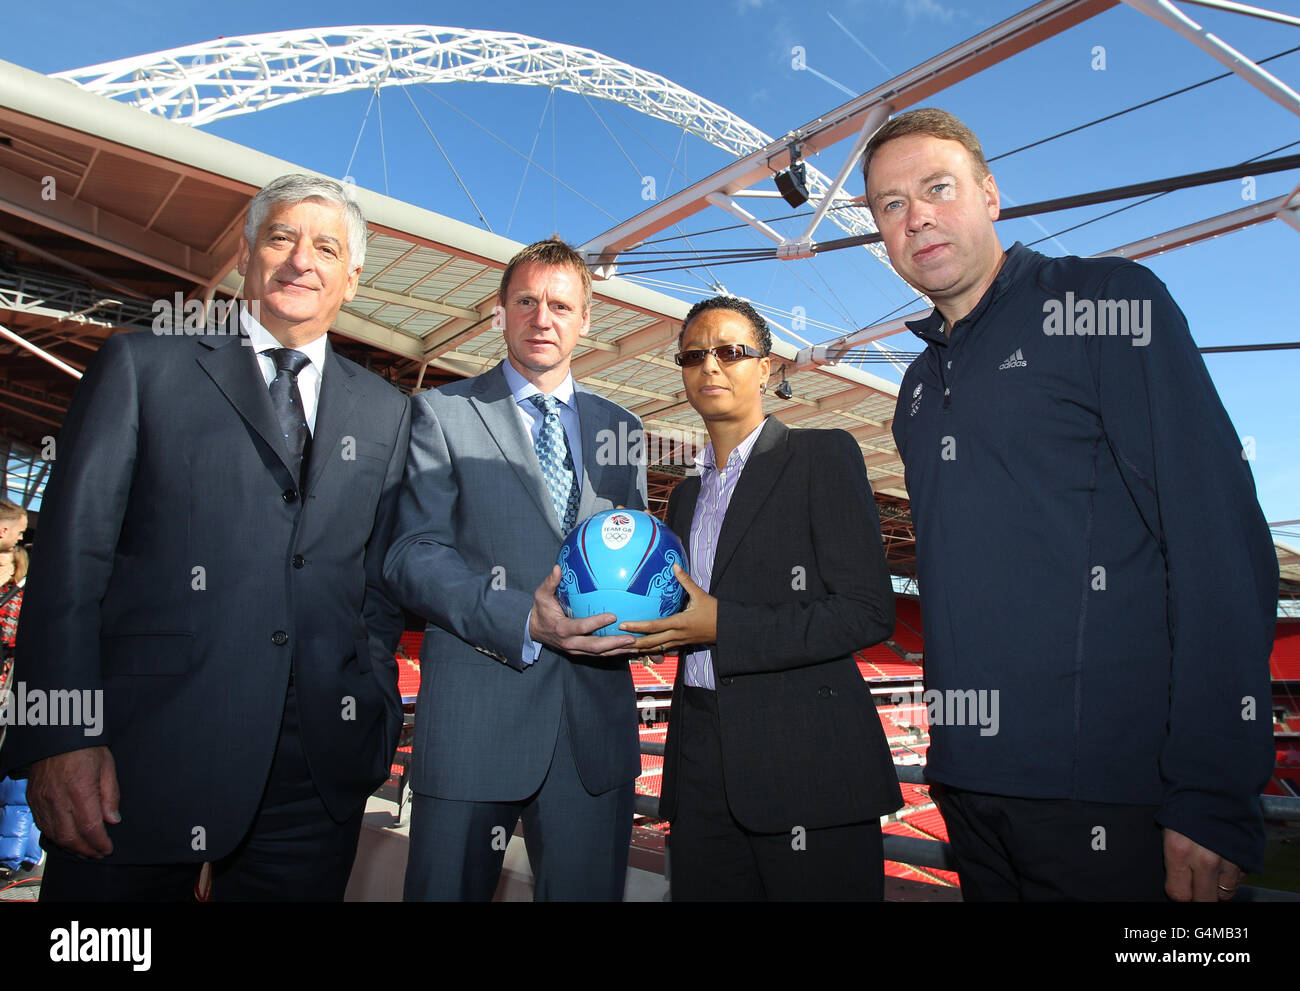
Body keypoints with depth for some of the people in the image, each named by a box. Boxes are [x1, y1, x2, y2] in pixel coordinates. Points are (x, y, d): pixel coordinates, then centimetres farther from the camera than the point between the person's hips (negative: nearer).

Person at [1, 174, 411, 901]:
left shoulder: (386, 412, 12)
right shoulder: (143, 365, 5)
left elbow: (383, 581, 11)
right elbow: (72, 552, -1)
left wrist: (372, 716, 2)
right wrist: (61, 736, -9)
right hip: (143, 754, -1)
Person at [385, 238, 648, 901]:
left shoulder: (619, 428, 15)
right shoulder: (442, 413, 3)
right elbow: (413, 555, -6)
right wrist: (522, 620, -20)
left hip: (595, 720, 4)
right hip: (474, 714, -3)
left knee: (589, 890, 12)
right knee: (449, 891, 9)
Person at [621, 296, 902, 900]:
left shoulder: (822, 456, -3)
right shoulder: (686, 495, 18)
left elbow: (867, 611, -12)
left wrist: (721, 626, -17)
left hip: (805, 762, -5)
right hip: (700, 768, 6)